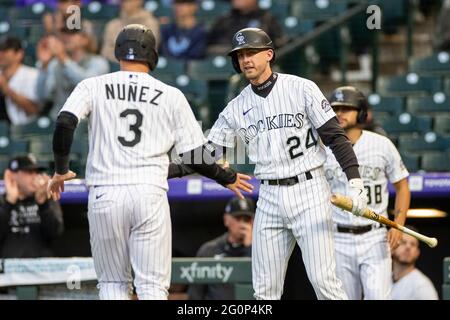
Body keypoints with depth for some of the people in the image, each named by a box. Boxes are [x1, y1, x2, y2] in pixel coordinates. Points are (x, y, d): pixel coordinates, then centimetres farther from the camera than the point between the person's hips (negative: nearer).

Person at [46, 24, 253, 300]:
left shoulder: (94, 87, 5)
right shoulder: (172, 96, 6)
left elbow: (64, 124, -11)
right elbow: (195, 156, 4)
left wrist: (61, 170, 4)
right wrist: (227, 178, 21)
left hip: (105, 195, 1)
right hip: (150, 194, -1)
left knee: (113, 284, 12)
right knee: (152, 286, 0)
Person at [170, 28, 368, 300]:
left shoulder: (302, 89, -3)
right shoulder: (236, 108, 9)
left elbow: (336, 136, -5)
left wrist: (355, 182, -16)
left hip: (309, 191, -5)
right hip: (270, 198, 5)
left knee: (324, 280, -13)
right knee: (265, 290, 4)